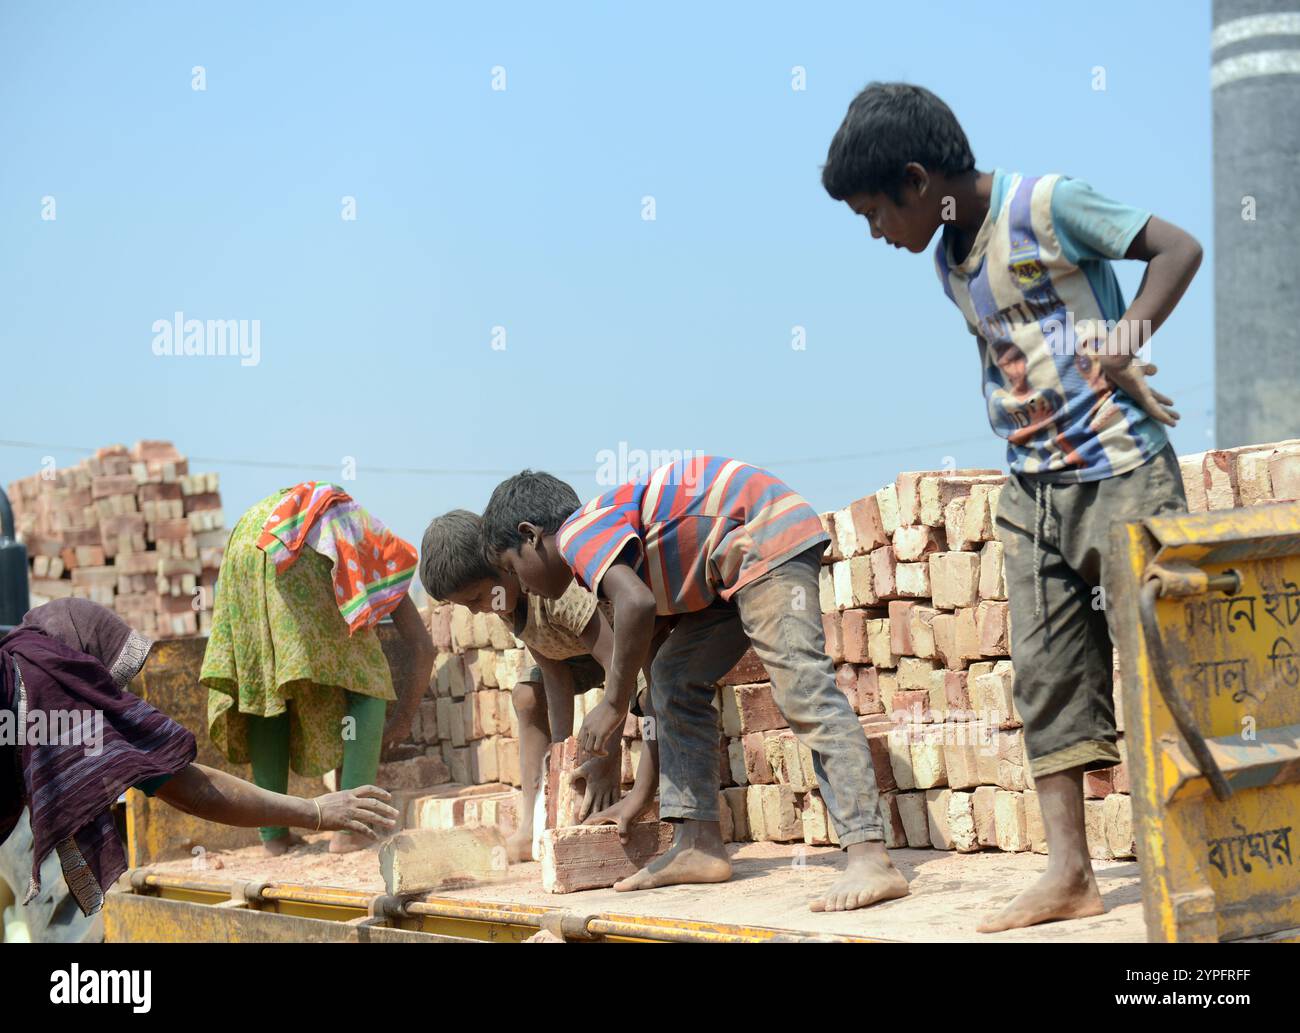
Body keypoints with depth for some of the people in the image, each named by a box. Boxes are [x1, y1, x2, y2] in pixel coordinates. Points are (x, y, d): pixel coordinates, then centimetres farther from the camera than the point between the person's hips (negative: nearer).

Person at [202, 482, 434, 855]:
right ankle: (350, 827, -1)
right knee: (366, 683, 8)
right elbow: (423, 647, 26)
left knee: (262, 684, 15)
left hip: (247, 543, 5)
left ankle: (272, 831, 9)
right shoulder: (385, 563, 34)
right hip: (311, 554, -5)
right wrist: (402, 721, 35)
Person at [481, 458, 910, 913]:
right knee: (676, 676, 13)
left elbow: (637, 604, -27)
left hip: (766, 536, -11)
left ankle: (870, 860, -29)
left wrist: (613, 703, -14)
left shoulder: (577, 533, -9)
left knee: (802, 690, -20)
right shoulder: (609, 531, 21)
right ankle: (700, 845, 12)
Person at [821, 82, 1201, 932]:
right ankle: (1069, 874, 6)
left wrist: (1126, 338, -21)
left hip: (1121, 472, -7)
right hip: (1034, 489, 7)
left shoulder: (1045, 204, -10)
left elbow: (1178, 248, -9)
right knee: (1048, 674, 3)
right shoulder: (949, 263, 12)